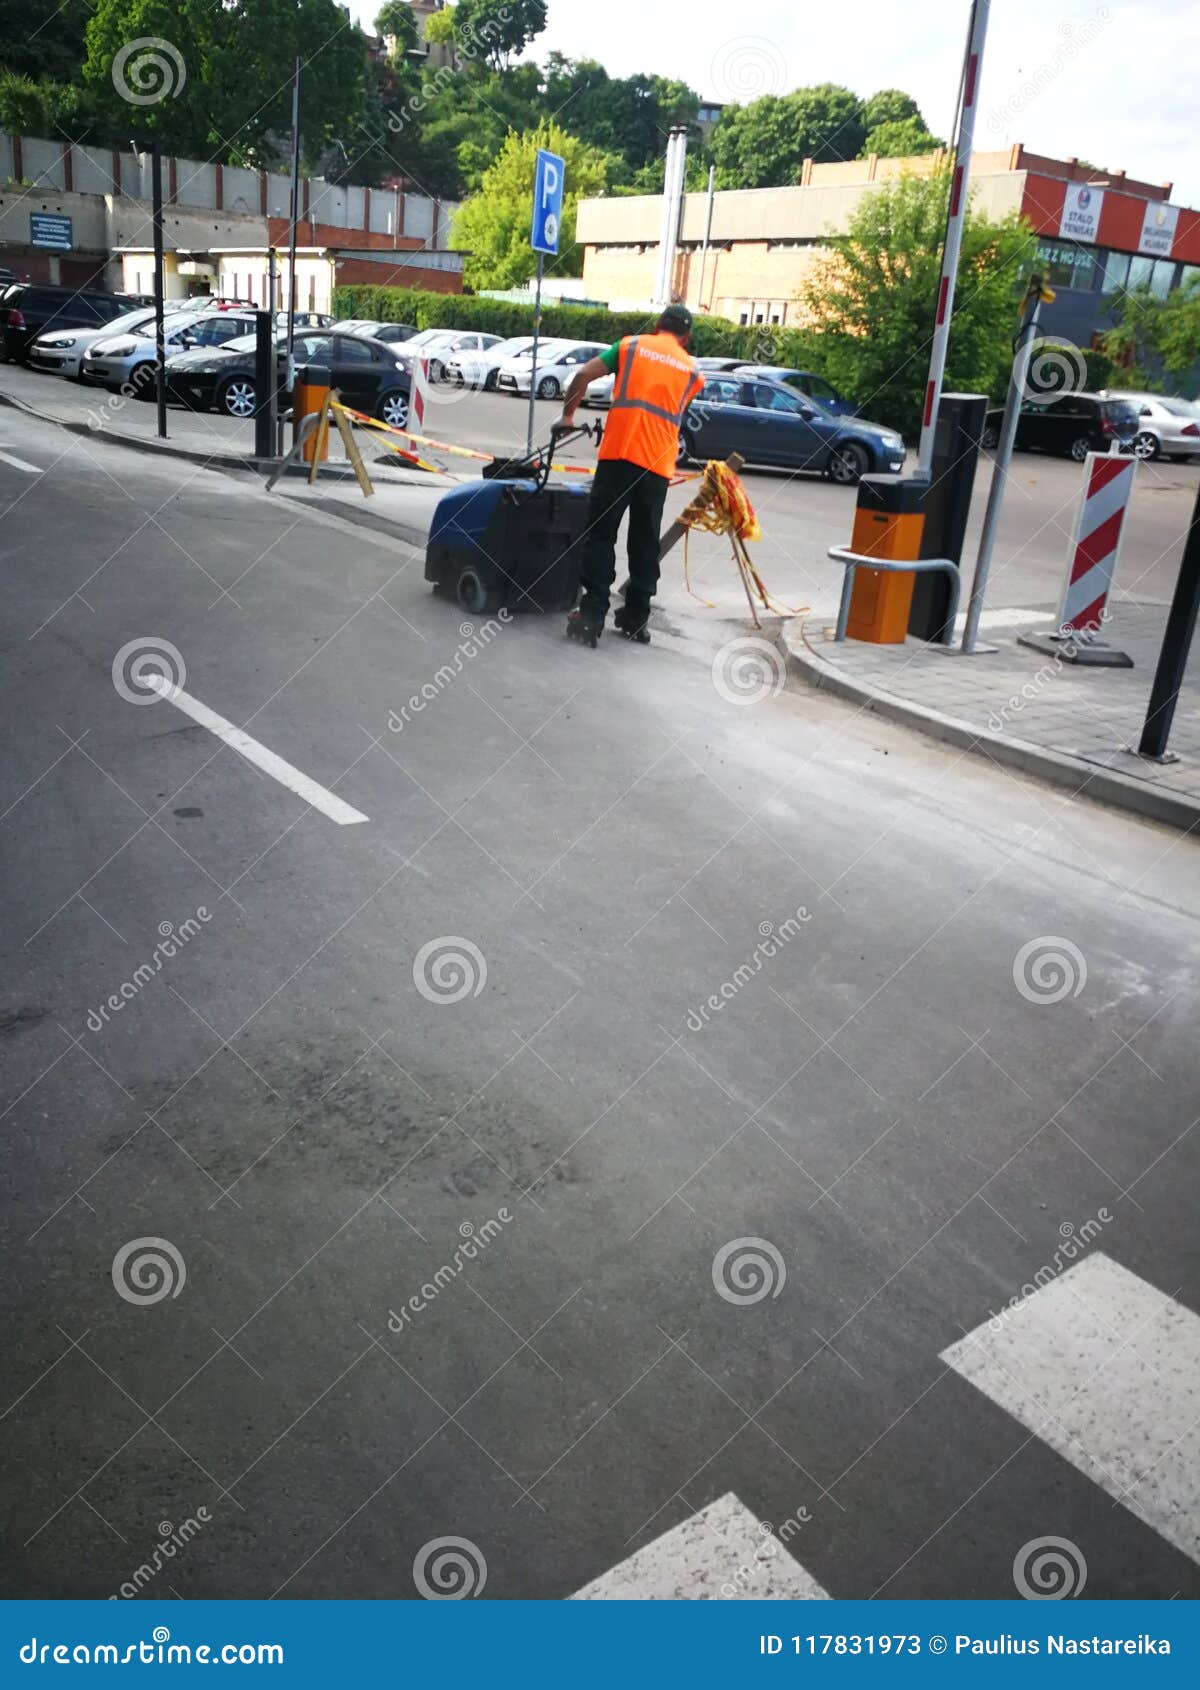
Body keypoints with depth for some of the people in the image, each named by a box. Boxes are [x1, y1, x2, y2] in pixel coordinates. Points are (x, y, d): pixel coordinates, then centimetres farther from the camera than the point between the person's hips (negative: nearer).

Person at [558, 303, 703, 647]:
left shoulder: (631, 345, 12)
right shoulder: (692, 370, 19)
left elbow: (583, 375, 3)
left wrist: (567, 414, 14)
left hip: (619, 453, -2)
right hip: (658, 464, 2)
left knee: (601, 535, 0)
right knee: (645, 543, 12)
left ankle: (592, 616, -9)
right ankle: (636, 619, 17)